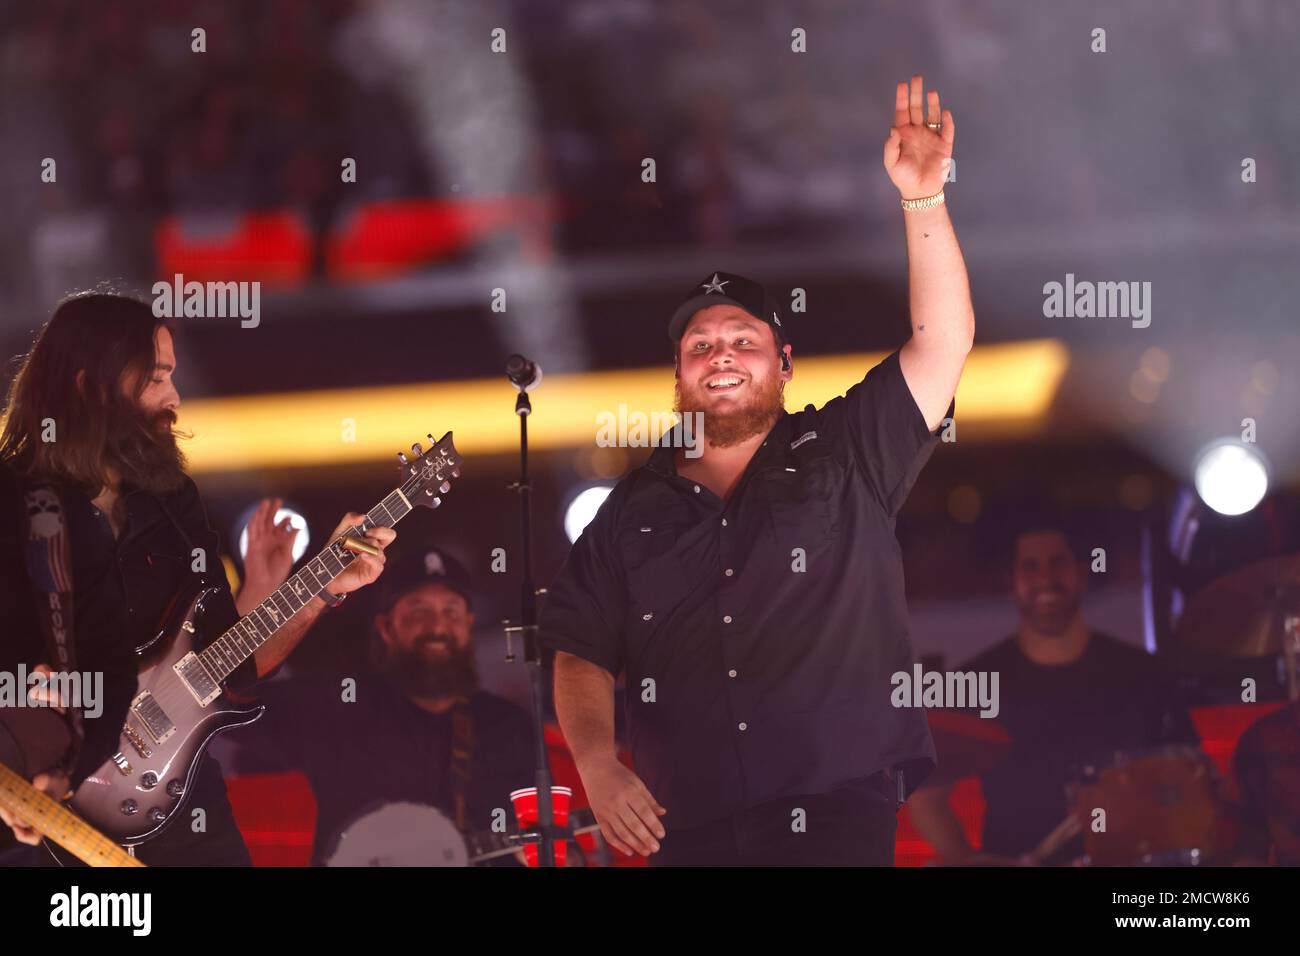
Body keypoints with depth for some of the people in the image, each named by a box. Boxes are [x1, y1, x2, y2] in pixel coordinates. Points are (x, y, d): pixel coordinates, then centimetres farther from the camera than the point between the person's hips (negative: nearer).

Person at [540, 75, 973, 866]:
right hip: (690, 832, 2)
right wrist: (598, 765, -5)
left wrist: (923, 199, -12)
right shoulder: (635, 512, 13)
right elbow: (582, 657, 12)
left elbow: (943, 343, -2)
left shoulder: (844, 455, 7)